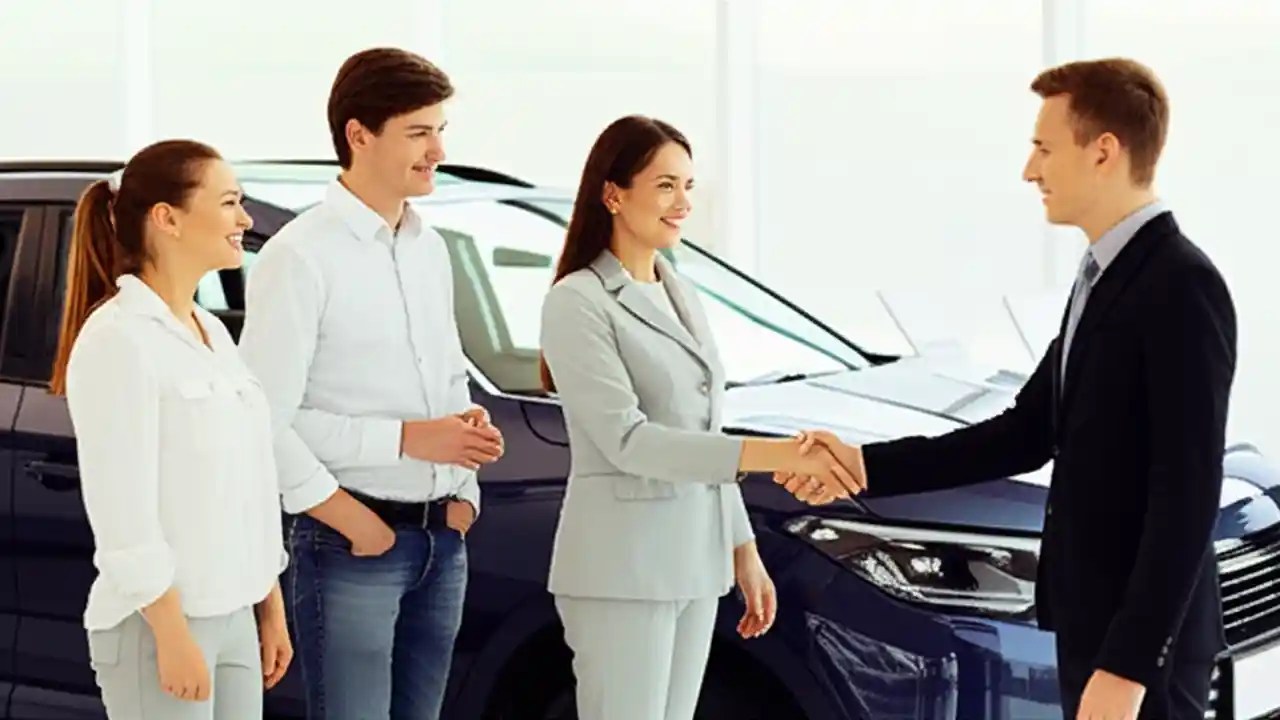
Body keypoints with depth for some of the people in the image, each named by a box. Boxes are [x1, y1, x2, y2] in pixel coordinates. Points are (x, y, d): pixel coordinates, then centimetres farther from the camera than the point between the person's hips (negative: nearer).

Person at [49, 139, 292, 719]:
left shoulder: (212, 332, 11)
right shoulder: (118, 339, -14)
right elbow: (123, 510, -18)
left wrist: (271, 610, 14)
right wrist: (172, 634, -19)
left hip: (231, 617, 8)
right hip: (157, 624, -8)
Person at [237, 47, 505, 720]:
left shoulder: (429, 248, 12)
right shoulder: (300, 256, -12)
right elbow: (266, 423, -17)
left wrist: (468, 435, 1)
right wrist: (406, 438, -15)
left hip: (443, 539, 7)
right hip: (353, 545, -7)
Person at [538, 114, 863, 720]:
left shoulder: (681, 296, 13)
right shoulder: (577, 303, -11)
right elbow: (627, 441, -20)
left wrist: (744, 548, 15)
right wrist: (776, 455, -26)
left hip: (695, 562, 8)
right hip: (621, 569, -7)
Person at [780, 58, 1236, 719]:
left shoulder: (1181, 285, -18)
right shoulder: (1103, 277, 12)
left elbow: (1188, 494, -22)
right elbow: (1028, 432, 14)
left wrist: (1129, 663, -25)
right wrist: (868, 466, 6)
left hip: (1142, 637, -9)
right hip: (1092, 619, 9)